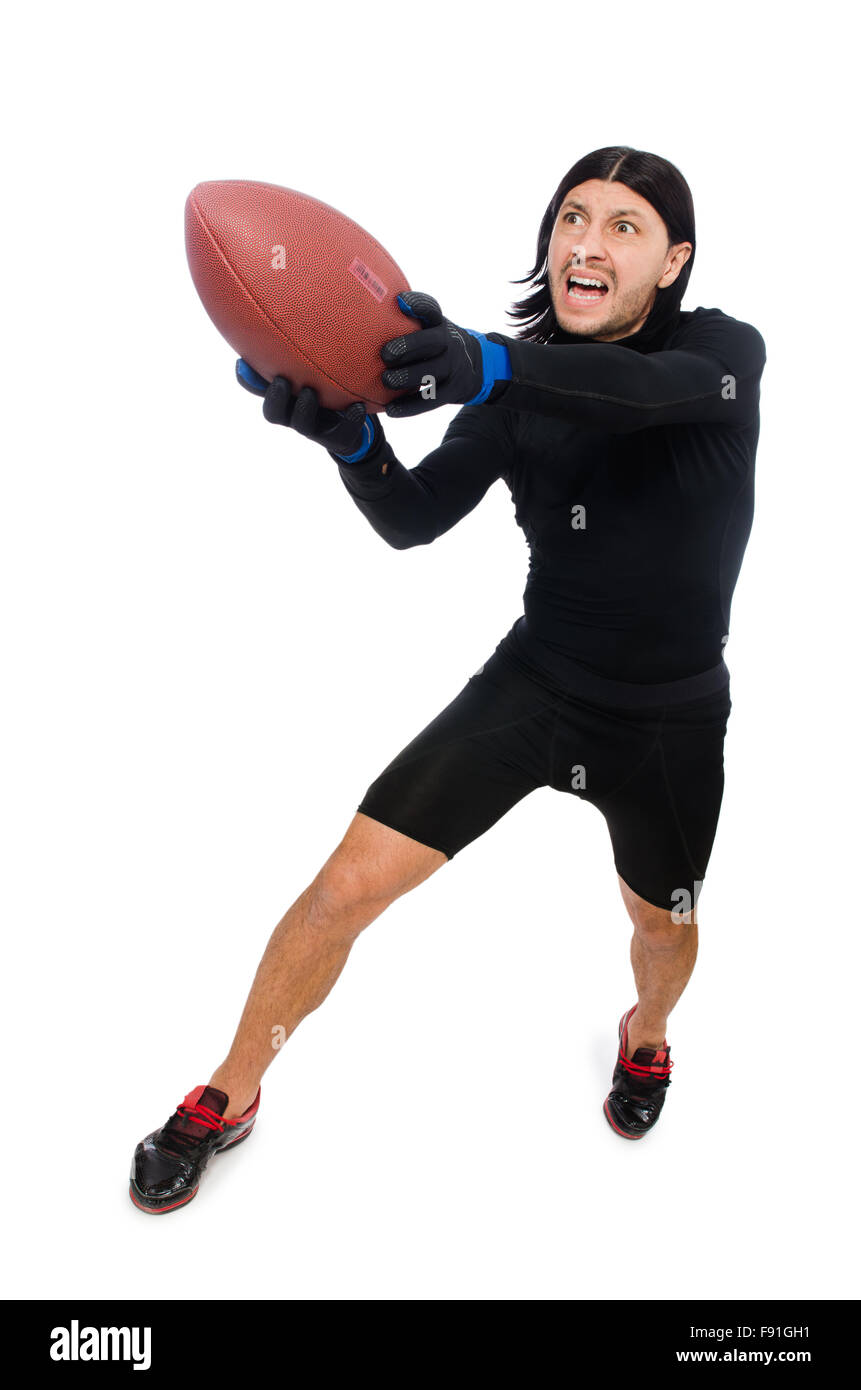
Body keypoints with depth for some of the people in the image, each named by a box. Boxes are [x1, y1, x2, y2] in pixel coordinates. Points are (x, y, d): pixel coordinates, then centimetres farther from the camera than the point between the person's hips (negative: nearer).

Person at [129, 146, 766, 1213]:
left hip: (670, 722, 0)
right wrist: (351, 441, -37)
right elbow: (413, 520, -15)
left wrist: (494, 364, -55)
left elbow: (657, 388, -36)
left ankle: (645, 1035, 60)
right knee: (347, 886, -8)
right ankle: (228, 1099, 15)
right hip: (530, 682, 1)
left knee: (663, 922, 21)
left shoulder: (725, 351, -11)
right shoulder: (521, 389, -4)